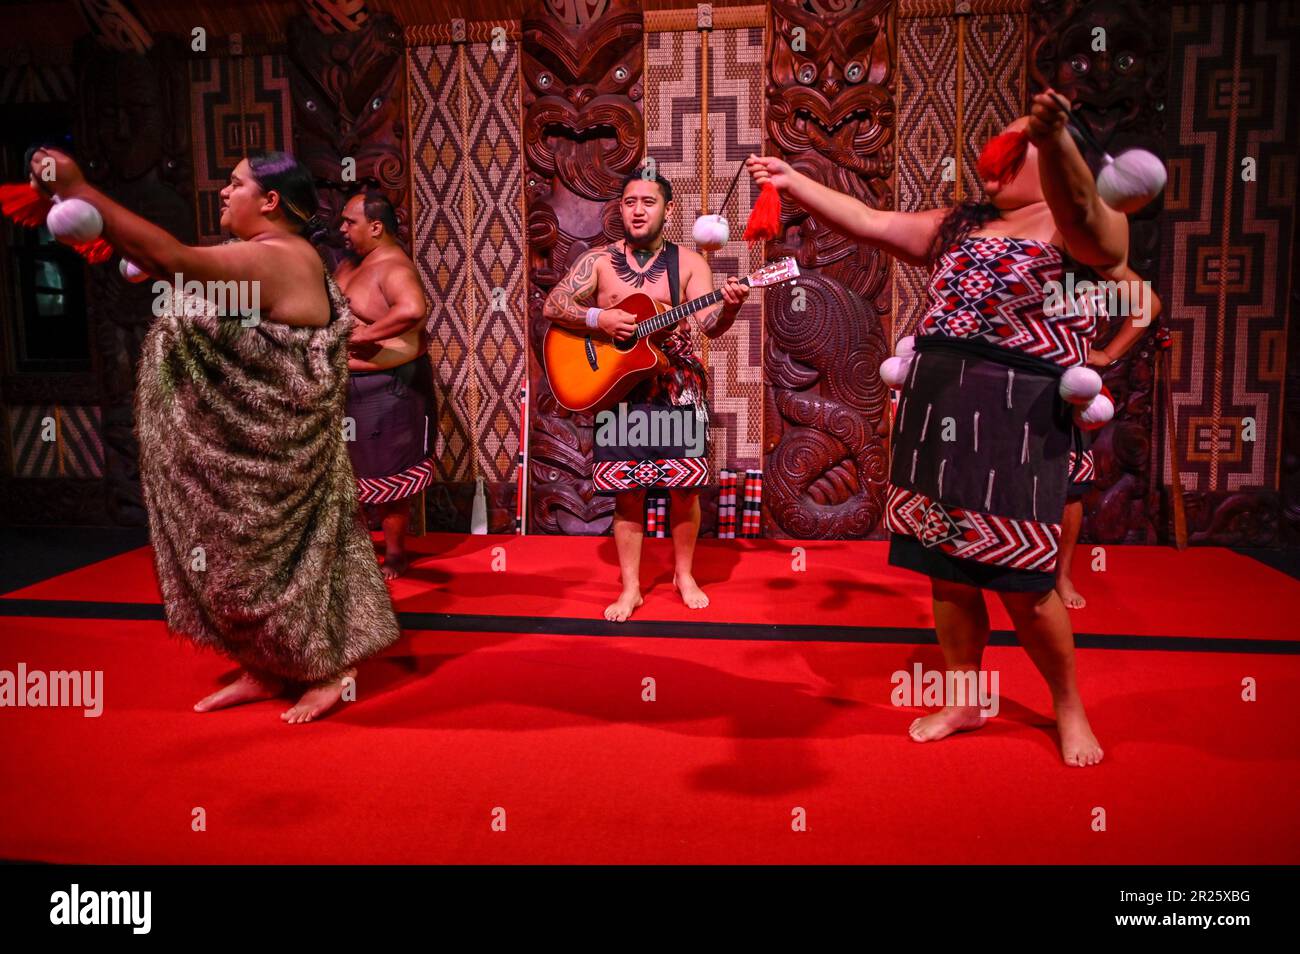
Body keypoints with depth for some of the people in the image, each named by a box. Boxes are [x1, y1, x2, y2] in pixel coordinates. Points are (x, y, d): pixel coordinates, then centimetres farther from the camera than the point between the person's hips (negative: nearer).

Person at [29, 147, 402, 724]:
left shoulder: (272, 260, -21)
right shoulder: (284, 257, 12)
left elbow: (169, 258, -30)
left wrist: (77, 190, -26)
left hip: (271, 446, -10)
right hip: (254, 443, 10)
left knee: (270, 555, 1)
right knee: (253, 554, 14)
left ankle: (331, 670, 15)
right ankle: (264, 671, 25)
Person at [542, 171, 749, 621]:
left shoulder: (689, 263, 1)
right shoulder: (598, 261, 4)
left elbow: (710, 324, -10)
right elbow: (553, 305, -2)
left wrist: (730, 306, -32)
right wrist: (599, 319, -17)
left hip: (677, 390, 0)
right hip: (618, 389, 1)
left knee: (684, 488, 3)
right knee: (627, 491, 3)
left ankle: (684, 575, 25)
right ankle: (630, 588, 16)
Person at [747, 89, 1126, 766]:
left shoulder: (1088, 226, -1)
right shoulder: (961, 224, 19)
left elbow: (1078, 211, -25)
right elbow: (870, 224, 17)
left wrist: (1051, 134, -45)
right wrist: (791, 182, 10)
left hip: (1016, 416, -6)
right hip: (934, 409, 6)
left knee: (1020, 580, -1)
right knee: (946, 565, 11)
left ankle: (1069, 708, 23)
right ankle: (964, 699, 28)